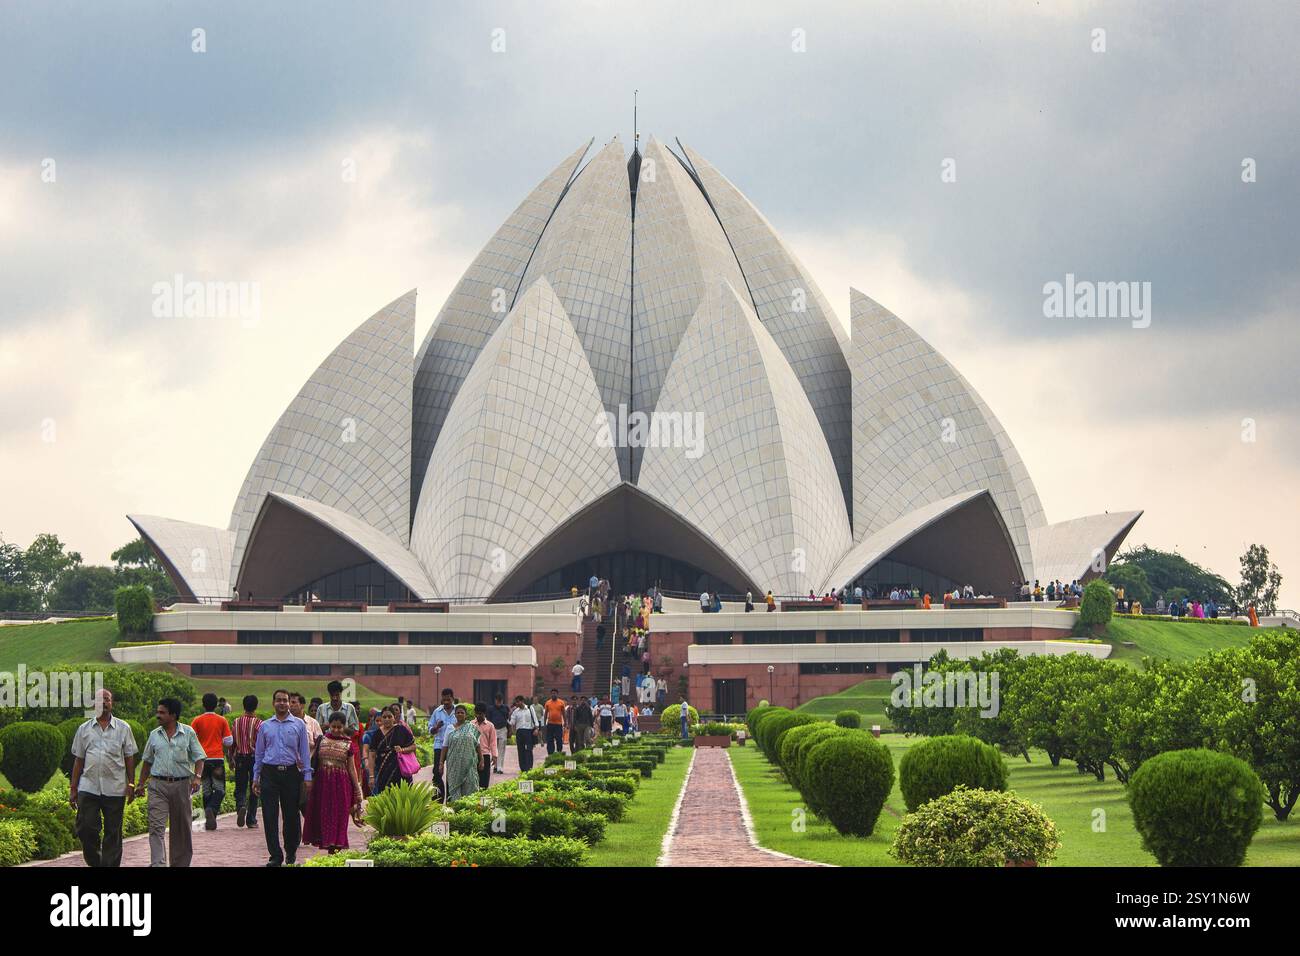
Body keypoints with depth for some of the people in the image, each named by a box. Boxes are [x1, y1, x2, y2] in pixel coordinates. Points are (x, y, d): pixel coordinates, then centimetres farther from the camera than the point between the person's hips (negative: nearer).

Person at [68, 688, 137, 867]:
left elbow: (129, 758, 7)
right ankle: (95, 862, 14)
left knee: (113, 832, 2)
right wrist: (73, 789, 9)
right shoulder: (84, 729, 10)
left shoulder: (123, 728, 7)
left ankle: (110, 864, 8)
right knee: (85, 829, -4)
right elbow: (78, 760, 12)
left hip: (115, 789, -1)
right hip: (88, 788, 1)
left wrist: (131, 785, -1)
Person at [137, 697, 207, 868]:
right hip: (158, 786, 1)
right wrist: (141, 784, 15)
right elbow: (147, 761, 18)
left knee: (182, 828, 8)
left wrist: (196, 777, -14)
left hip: (181, 785, -1)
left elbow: (198, 757, 1)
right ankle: (158, 863, -20)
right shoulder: (155, 735, 10)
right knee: (156, 827, -13)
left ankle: (180, 863, 20)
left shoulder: (188, 733, 2)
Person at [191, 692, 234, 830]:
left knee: (206, 790, 9)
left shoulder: (197, 720, 1)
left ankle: (209, 820, 8)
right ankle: (211, 809, -26)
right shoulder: (222, 720, 0)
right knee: (219, 789, 2)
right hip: (218, 758, -1)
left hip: (203, 758, 1)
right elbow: (229, 742, 1)